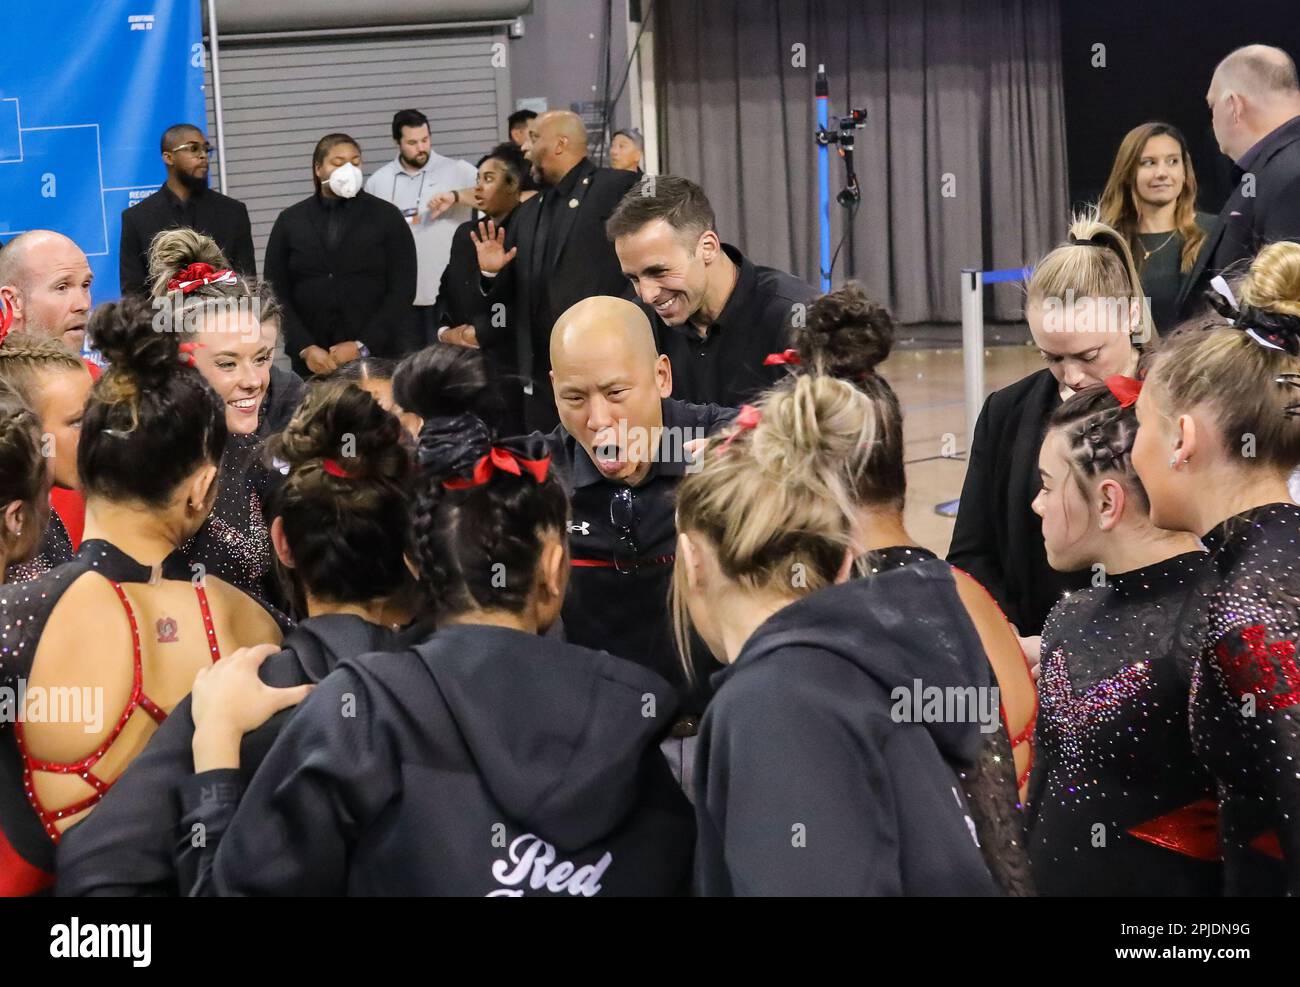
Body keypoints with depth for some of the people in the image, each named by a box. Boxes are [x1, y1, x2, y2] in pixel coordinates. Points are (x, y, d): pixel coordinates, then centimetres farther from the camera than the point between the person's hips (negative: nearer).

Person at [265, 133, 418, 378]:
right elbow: (276, 293, 5)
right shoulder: (290, 221, 9)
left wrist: (362, 347, -11)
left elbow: (402, 290, -2)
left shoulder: (387, 216, 4)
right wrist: (305, 348, -8)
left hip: (381, 355, -1)